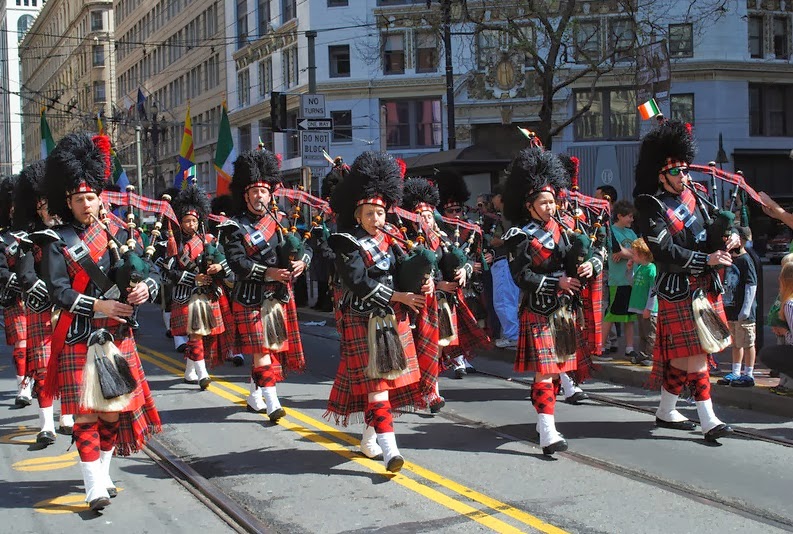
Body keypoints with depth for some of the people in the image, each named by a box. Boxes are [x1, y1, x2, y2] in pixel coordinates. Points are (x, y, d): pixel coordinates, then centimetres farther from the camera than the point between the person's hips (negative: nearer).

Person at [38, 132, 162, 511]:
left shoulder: (117, 231, 8)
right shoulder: (57, 241, -3)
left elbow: (152, 270, 7)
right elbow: (58, 291, -13)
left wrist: (145, 288, -15)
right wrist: (98, 305, -22)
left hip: (117, 336, 4)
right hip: (78, 340, -4)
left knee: (113, 412, 11)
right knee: (85, 414, -6)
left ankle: (103, 473, 29)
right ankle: (95, 488, -1)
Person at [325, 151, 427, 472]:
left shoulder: (389, 241, 11)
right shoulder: (347, 245, -9)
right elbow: (359, 283, -18)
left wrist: (423, 283, -11)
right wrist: (399, 296, -19)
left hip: (393, 320, 6)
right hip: (364, 322, -6)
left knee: (388, 378, 11)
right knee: (374, 380, -10)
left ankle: (369, 439, 27)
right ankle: (389, 450, -15)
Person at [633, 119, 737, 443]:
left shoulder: (691, 194, 9)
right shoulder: (651, 208, -13)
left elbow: (712, 228, 16)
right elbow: (667, 253, -20)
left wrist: (726, 238, -5)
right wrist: (707, 259, -22)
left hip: (705, 286, 7)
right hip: (679, 291, -7)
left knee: (683, 355, 13)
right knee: (694, 355, -7)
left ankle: (665, 412, 25)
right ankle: (708, 421, -3)